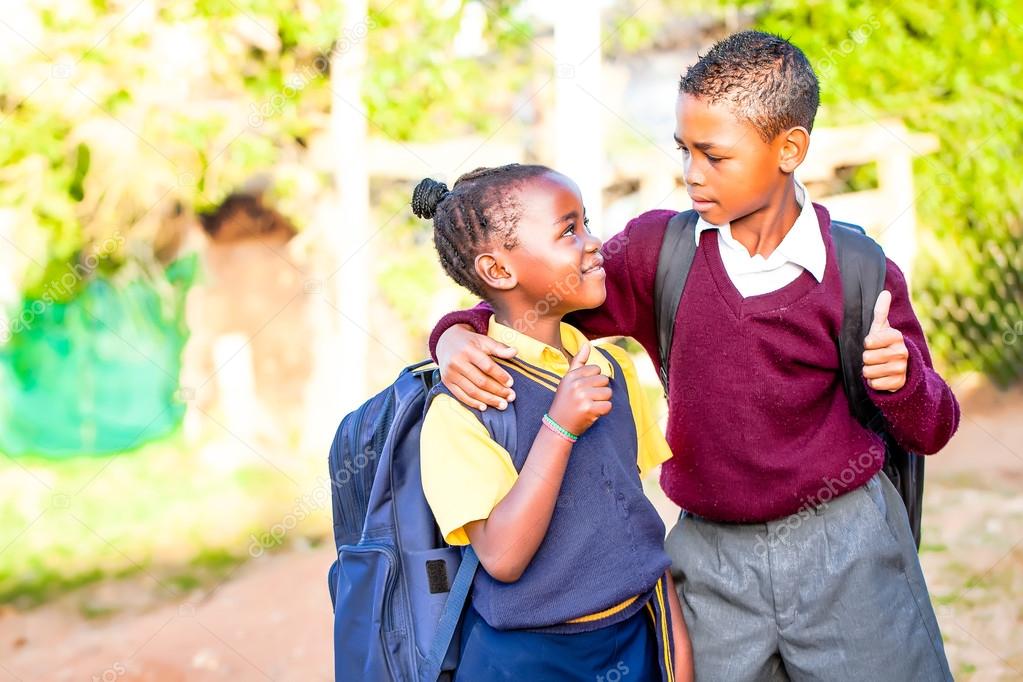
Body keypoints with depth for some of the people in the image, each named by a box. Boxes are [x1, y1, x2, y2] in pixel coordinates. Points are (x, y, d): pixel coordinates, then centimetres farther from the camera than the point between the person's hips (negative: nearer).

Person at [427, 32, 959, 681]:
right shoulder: (659, 248, -3)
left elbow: (930, 432, 0)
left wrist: (902, 378, -22)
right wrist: (458, 334, -14)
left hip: (844, 551, -1)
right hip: (711, 555, 2)